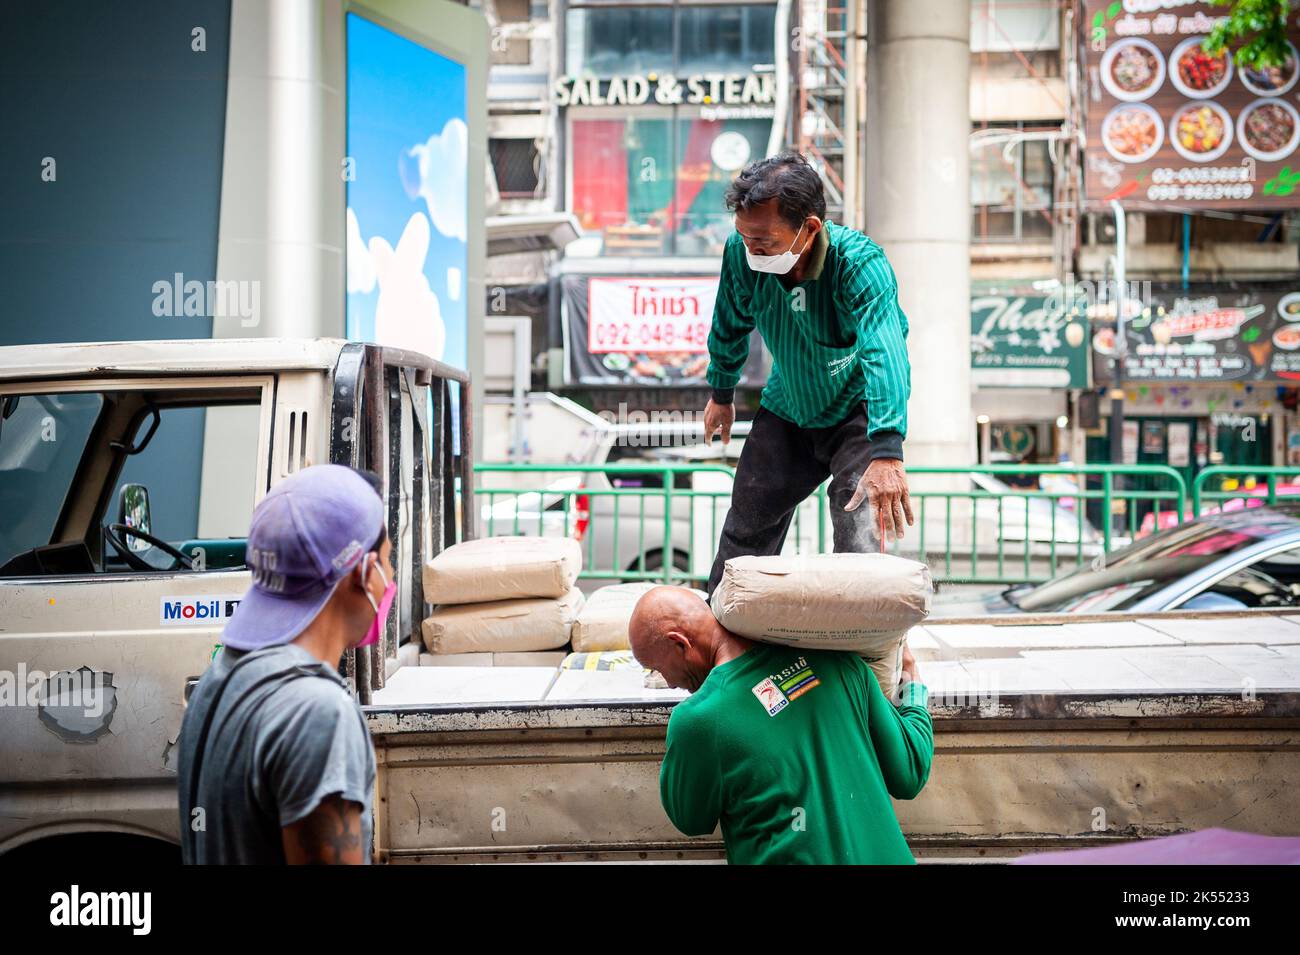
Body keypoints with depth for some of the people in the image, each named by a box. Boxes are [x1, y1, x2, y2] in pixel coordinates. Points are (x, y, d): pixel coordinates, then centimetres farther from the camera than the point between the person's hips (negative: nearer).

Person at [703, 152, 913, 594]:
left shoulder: (860, 263, -35)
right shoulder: (740, 252, -22)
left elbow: (885, 354, -49)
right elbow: (731, 324, 1)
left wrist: (886, 453, -62)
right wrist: (721, 392, 14)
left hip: (858, 412, -4)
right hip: (786, 409, 4)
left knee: (859, 536, -20)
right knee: (746, 526, 11)